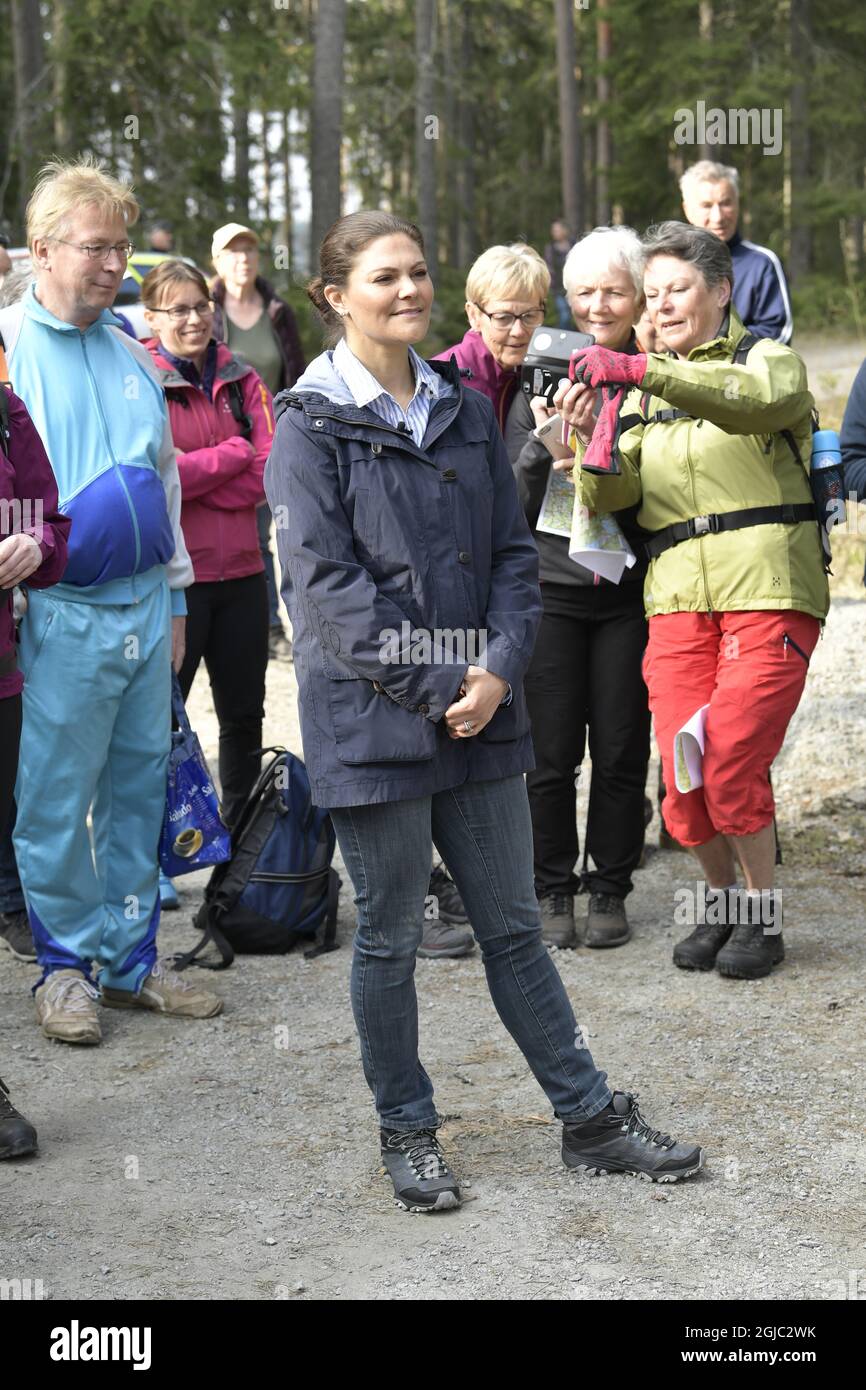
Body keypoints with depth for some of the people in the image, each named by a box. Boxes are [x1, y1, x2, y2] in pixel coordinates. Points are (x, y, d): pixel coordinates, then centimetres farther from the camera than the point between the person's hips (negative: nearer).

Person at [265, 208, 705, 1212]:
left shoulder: (465, 410, 12)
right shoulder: (310, 426, -5)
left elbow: (513, 552, 9)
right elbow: (326, 580, -13)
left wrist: (499, 667, -8)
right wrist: (435, 688, -16)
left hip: (481, 711, 5)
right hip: (371, 720, -4)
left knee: (512, 925, 13)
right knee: (389, 937, 7)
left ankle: (589, 1118, 21)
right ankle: (406, 1131, 22)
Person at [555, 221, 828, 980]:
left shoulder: (769, 357, 7)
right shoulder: (649, 392, 21)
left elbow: (757, 399, -20)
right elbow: (611, 496, 8)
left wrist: (640, 370, -29)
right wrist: (590, 437, -13)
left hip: (769, 591, -4)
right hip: (679, 598, 4)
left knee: (732, 764, -14)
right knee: (684, 779, -5)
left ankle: (764, 915, 7)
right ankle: (722, 902, 20)